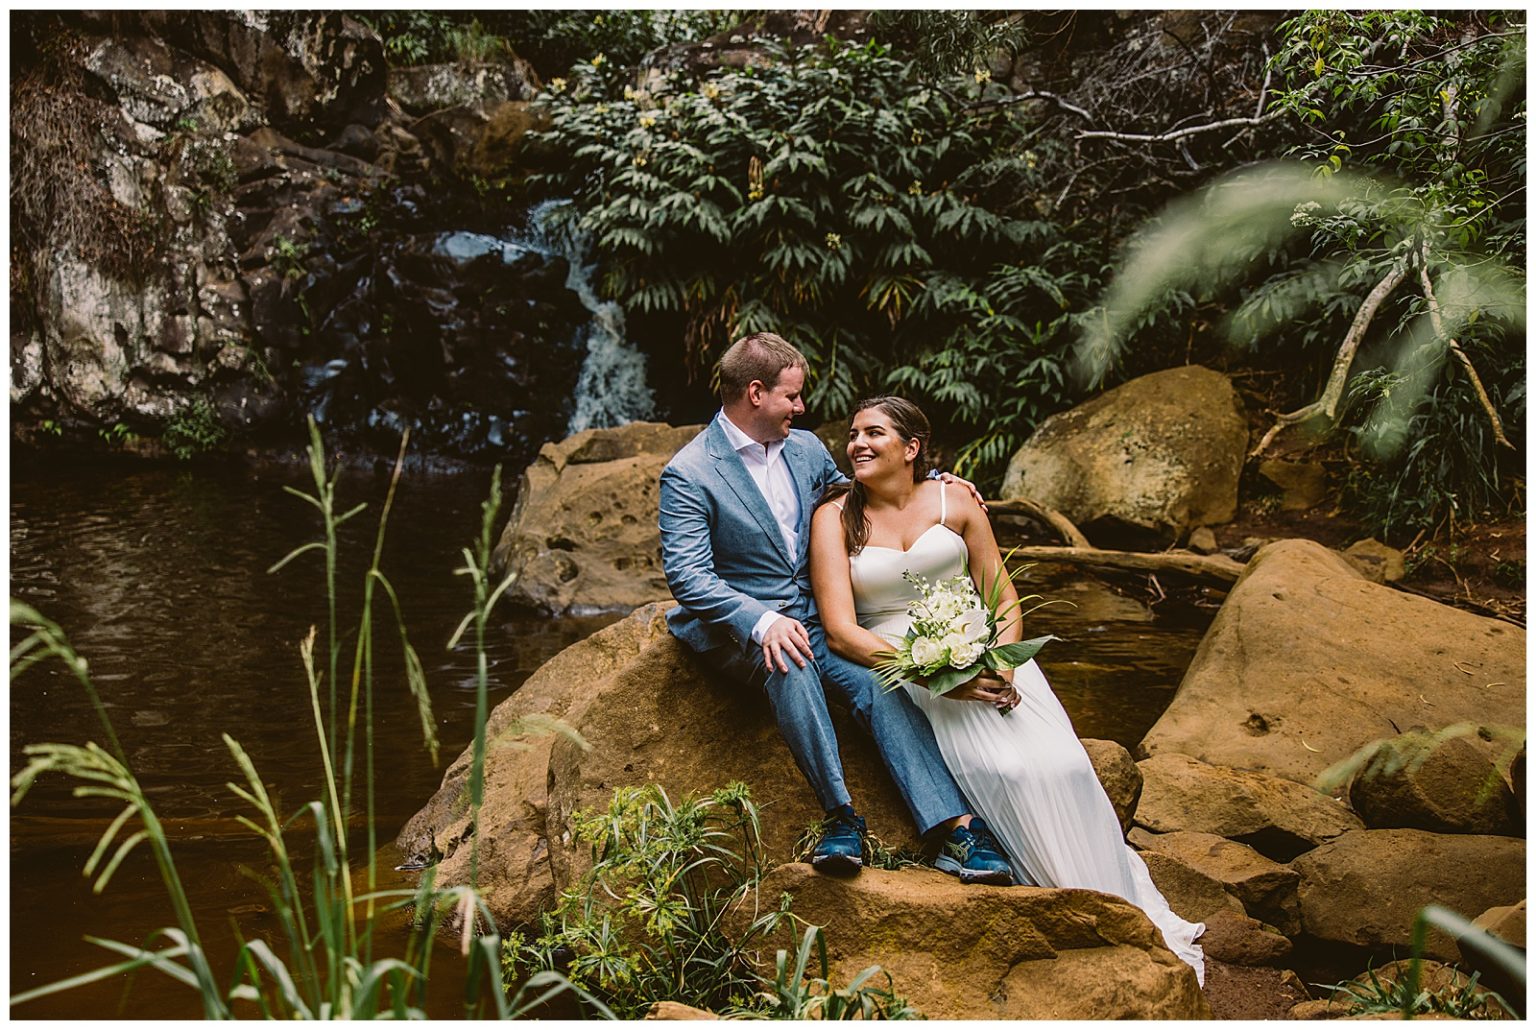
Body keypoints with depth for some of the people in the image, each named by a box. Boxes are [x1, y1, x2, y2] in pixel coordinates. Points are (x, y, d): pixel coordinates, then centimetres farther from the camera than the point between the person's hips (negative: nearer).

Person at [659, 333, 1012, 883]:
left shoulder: (806, 448, 11)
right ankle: (839, 813, -32)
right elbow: (688, 575, -18)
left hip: (812, 615, 5)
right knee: (789, 663, -38)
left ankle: (956, 828, -30)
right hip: (737, 626, -5)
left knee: (878, 681, -24)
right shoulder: (688, 474, -9)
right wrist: (763, 622, -32)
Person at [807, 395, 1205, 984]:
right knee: (1007, 770, -25)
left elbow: (1002, 596, 8)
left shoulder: (953, 501, 7)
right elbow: (841, 631, -8)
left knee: (1062, 766, -20)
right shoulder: (835, 517, 0)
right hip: (900, 666, -2)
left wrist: (1002, 662, -13)